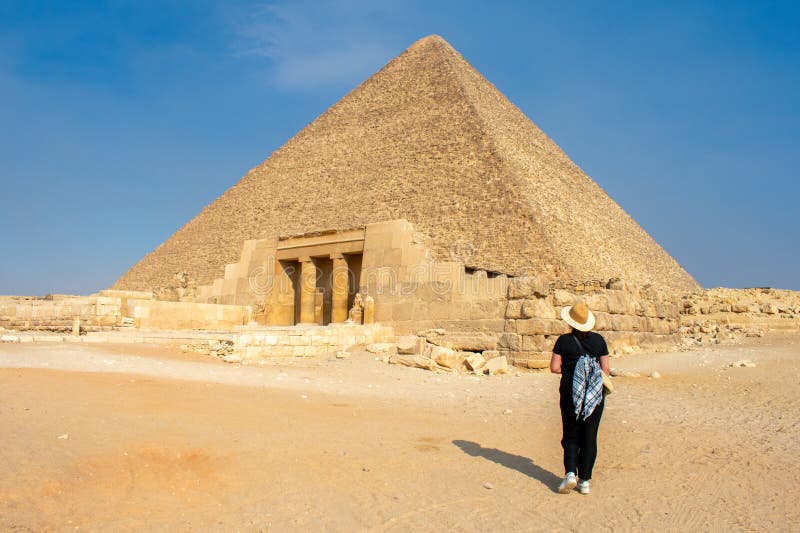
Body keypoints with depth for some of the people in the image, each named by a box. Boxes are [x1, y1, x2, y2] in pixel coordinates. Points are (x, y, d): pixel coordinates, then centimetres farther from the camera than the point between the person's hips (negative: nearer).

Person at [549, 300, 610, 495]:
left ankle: (570, 473, -6)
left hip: (570, 393, -1)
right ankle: (584, 480, 10)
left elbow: (554, 368, -7)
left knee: (571, 435, 11)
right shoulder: (598, 340, 0)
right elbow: (605, 369, 2)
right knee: (589, 437, 8)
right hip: (595, 395, 2)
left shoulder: (564, 340, -5)